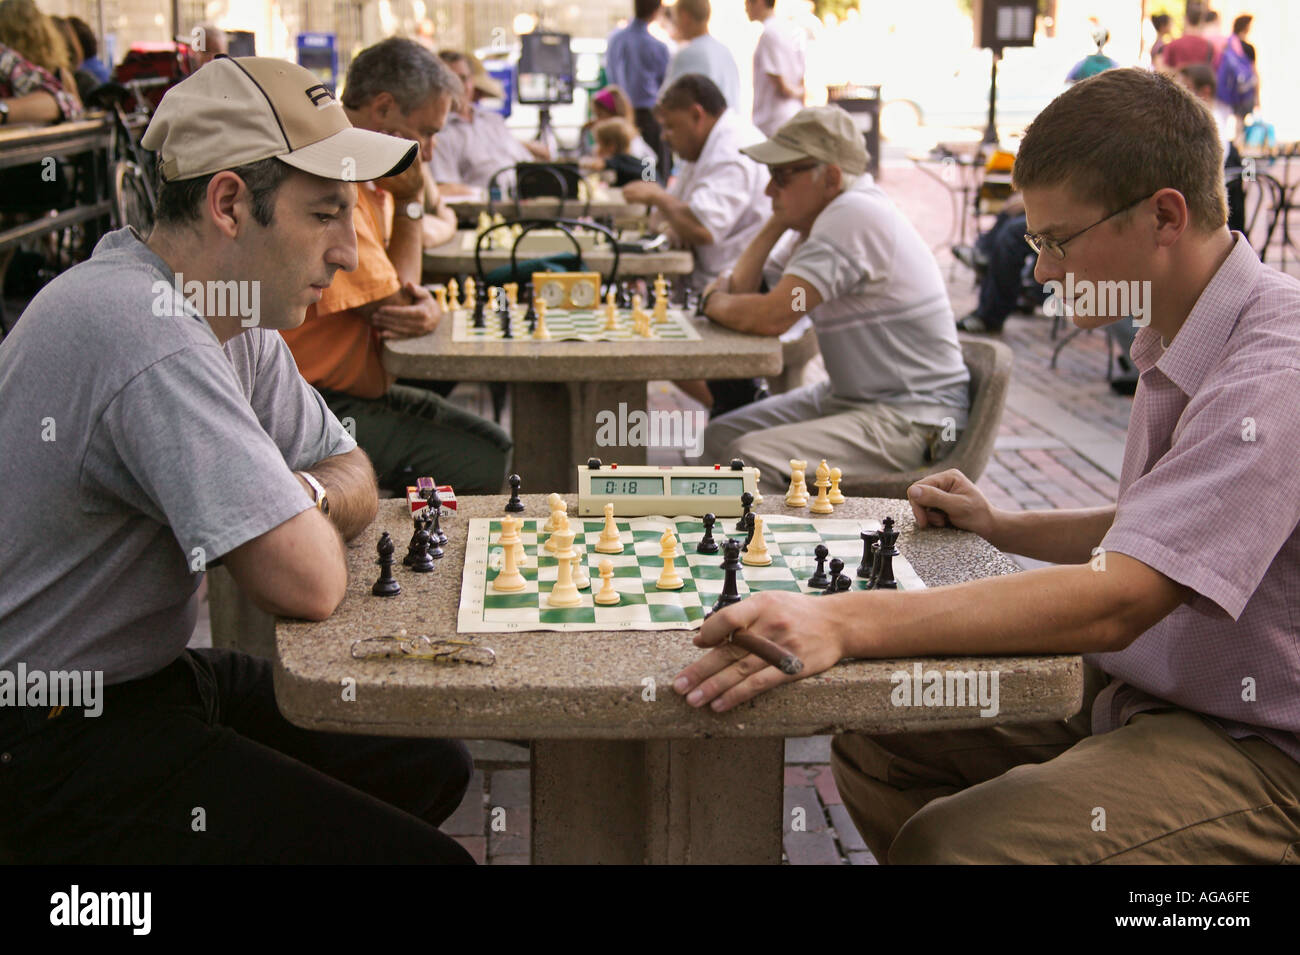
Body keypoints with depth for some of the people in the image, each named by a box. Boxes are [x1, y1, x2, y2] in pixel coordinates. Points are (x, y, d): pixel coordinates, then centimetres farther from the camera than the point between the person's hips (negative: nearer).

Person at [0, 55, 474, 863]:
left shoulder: (230, 313, 4)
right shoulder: (151, 336, -29)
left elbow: (353, 477, 12)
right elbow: (309, 585, -31)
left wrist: (302, 496, -11)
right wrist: (306, 522, -7)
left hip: (142, 675, 10)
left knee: (432, 764, 12)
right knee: (424, 855, -15)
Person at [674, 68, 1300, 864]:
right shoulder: (1180, 344, 8)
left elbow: (1113, 602, -35)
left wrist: (844, 623, -42)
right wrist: (1003, 528, 9)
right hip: (1147, 693, 10)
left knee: (951, 843, -28)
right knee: (876, 743, 3)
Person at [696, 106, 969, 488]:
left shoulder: (854, 215, -22)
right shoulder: (814, 221, 9)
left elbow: (770, 317, -27)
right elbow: (741, 288, 6)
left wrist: (713, 301, -7)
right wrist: (778, 220, 0)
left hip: (912, 419, -10)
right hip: (846, 398, 10)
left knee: (748, 458, -24)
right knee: (719, 437, 6)